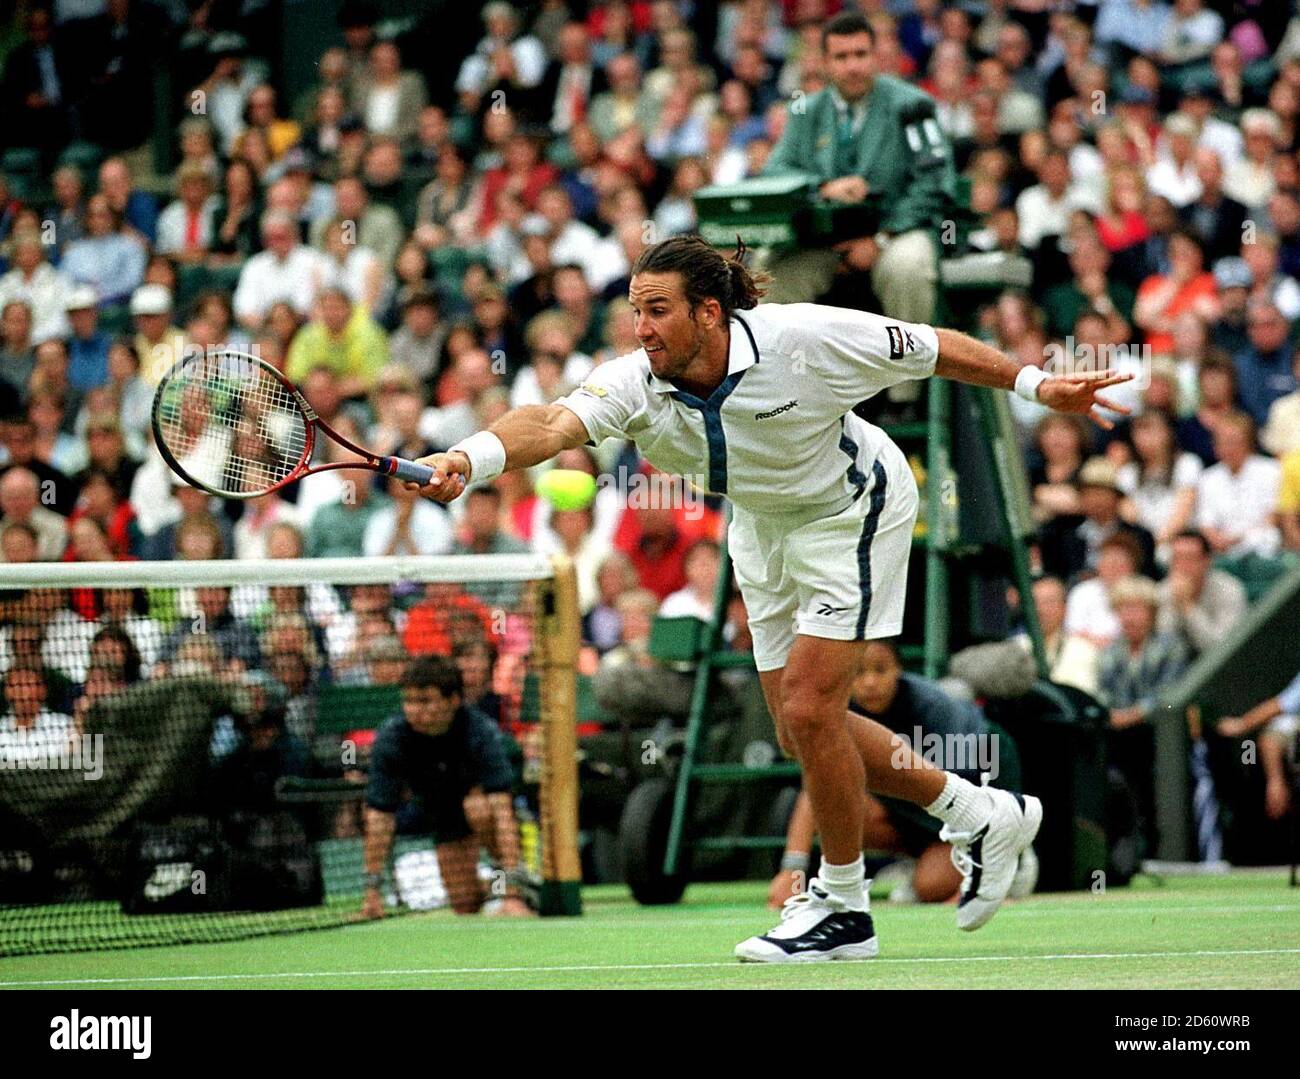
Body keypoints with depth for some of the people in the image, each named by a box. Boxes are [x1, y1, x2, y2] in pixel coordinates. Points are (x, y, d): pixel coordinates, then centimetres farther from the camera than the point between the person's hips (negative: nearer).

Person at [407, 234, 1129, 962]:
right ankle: (978, 816, 31)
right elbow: (553, 424, -44)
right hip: (764, 527, 6)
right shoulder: (635, 385, -25)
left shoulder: (805, 340, -31)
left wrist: (1033, 384, -10)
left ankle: (844, 909, 3)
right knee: (803, 731, 11)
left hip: (852, 510, -6)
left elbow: (935, 349, -17)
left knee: (808, 710, -15)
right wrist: (470, 458, -64)